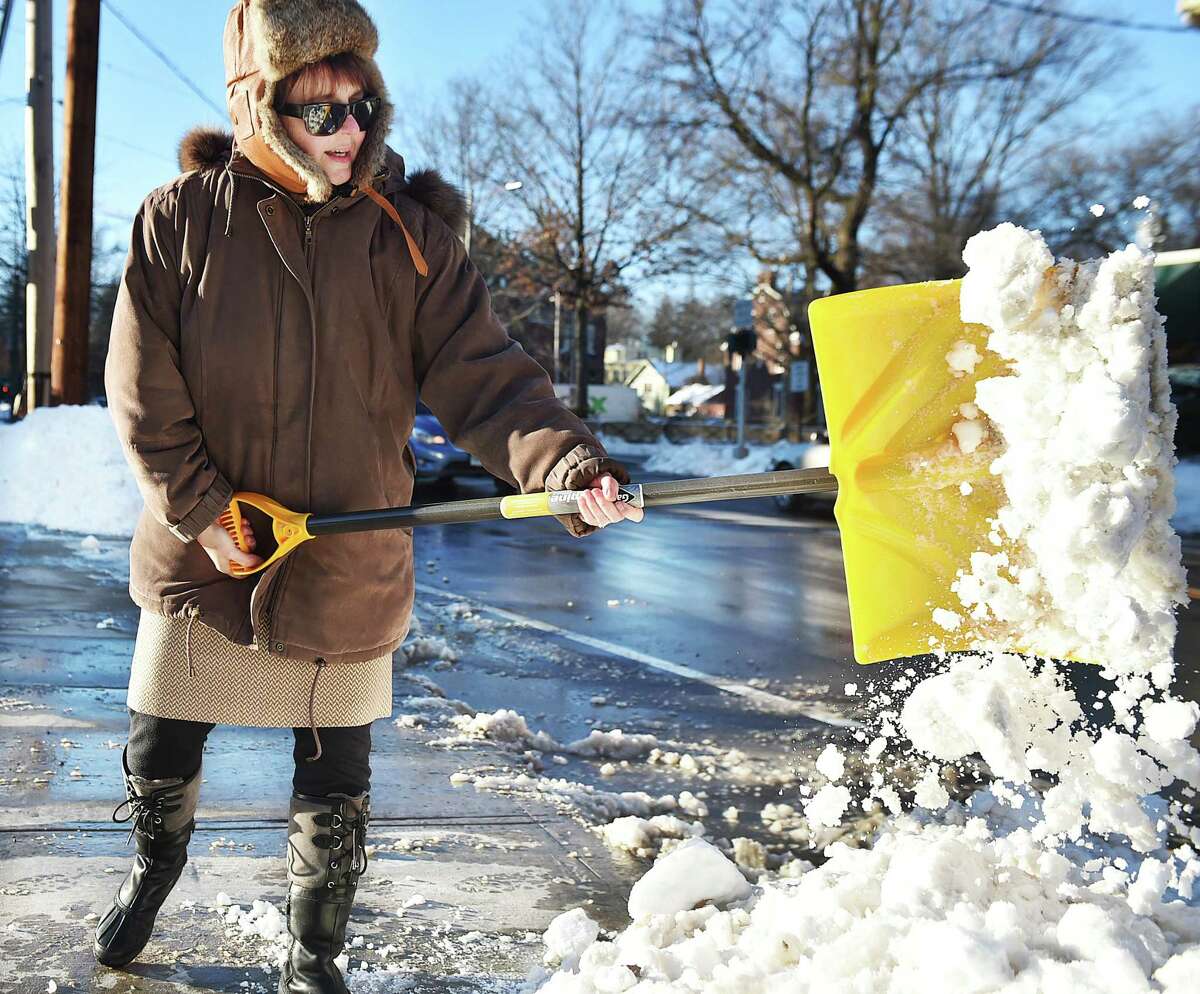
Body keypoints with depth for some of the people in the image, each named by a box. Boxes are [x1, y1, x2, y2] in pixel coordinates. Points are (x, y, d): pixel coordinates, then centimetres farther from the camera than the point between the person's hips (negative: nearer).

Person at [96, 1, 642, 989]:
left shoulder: (412, 234, -7)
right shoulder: (180, 219, -7)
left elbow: (485, 375, -14)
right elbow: (143, 391, -5)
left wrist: (570, 464, -30)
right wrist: (202, 509, -12)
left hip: (348, 570, 0)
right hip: (202, 562, 1)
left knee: (335, 795, 9)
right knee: (159, 758, 17)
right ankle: (155, 867, 52)